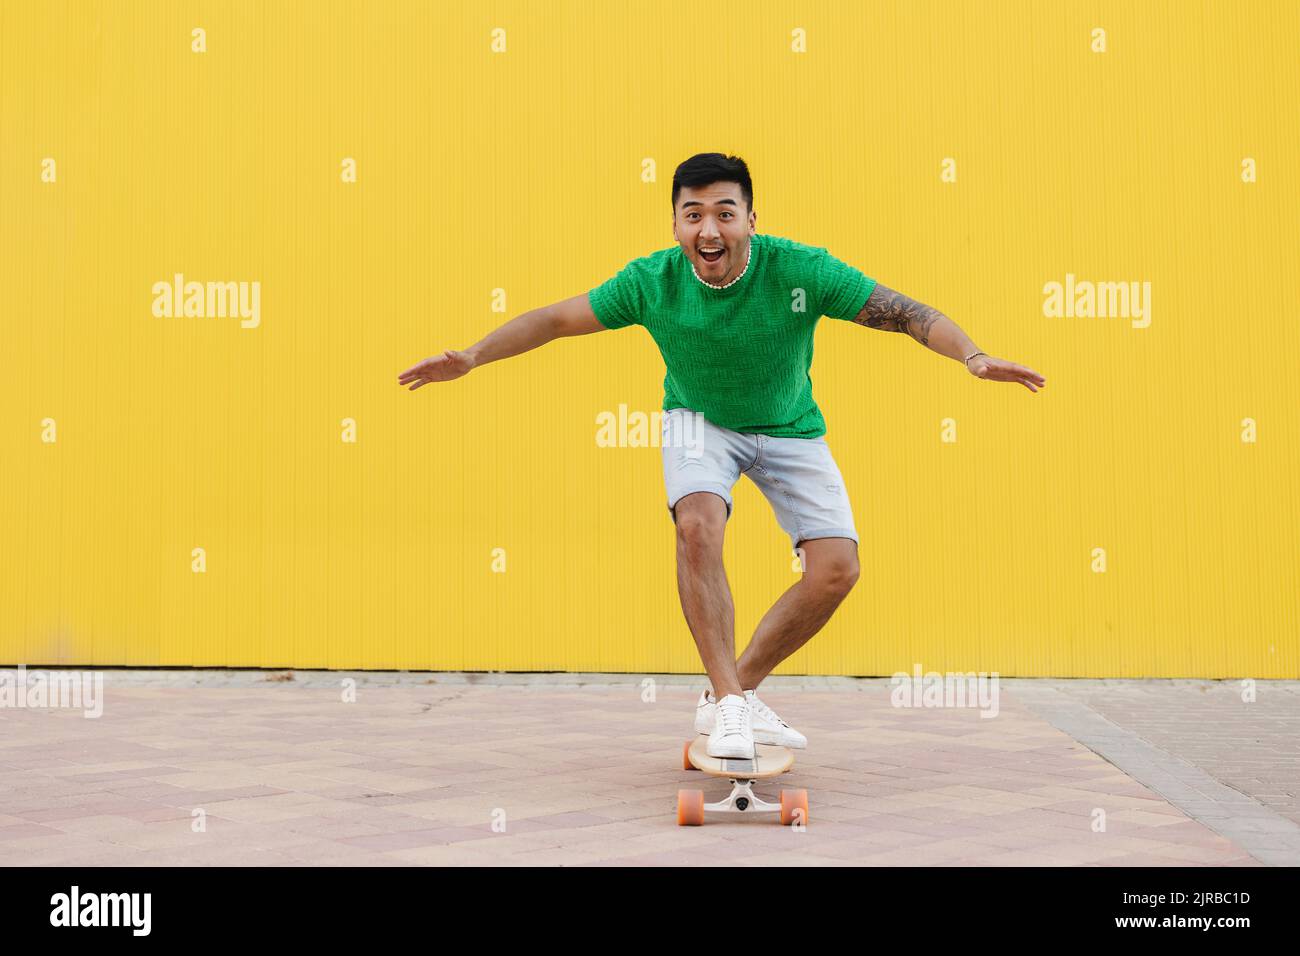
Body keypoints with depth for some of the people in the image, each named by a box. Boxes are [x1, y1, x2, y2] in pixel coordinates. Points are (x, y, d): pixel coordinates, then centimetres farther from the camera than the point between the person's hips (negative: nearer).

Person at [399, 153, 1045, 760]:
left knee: (836, 568, -14)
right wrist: (473, 356, -19)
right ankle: (728, 701, -20)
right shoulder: (652, 282, -23)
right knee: (698, 523, -31)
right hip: (700, 420, -1)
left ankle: (734, 690, 4)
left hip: (790, 429, 1)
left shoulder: (800, 270, -28)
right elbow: (557, 319, -10)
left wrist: (971, 356, -42)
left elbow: (909, 314, -25)